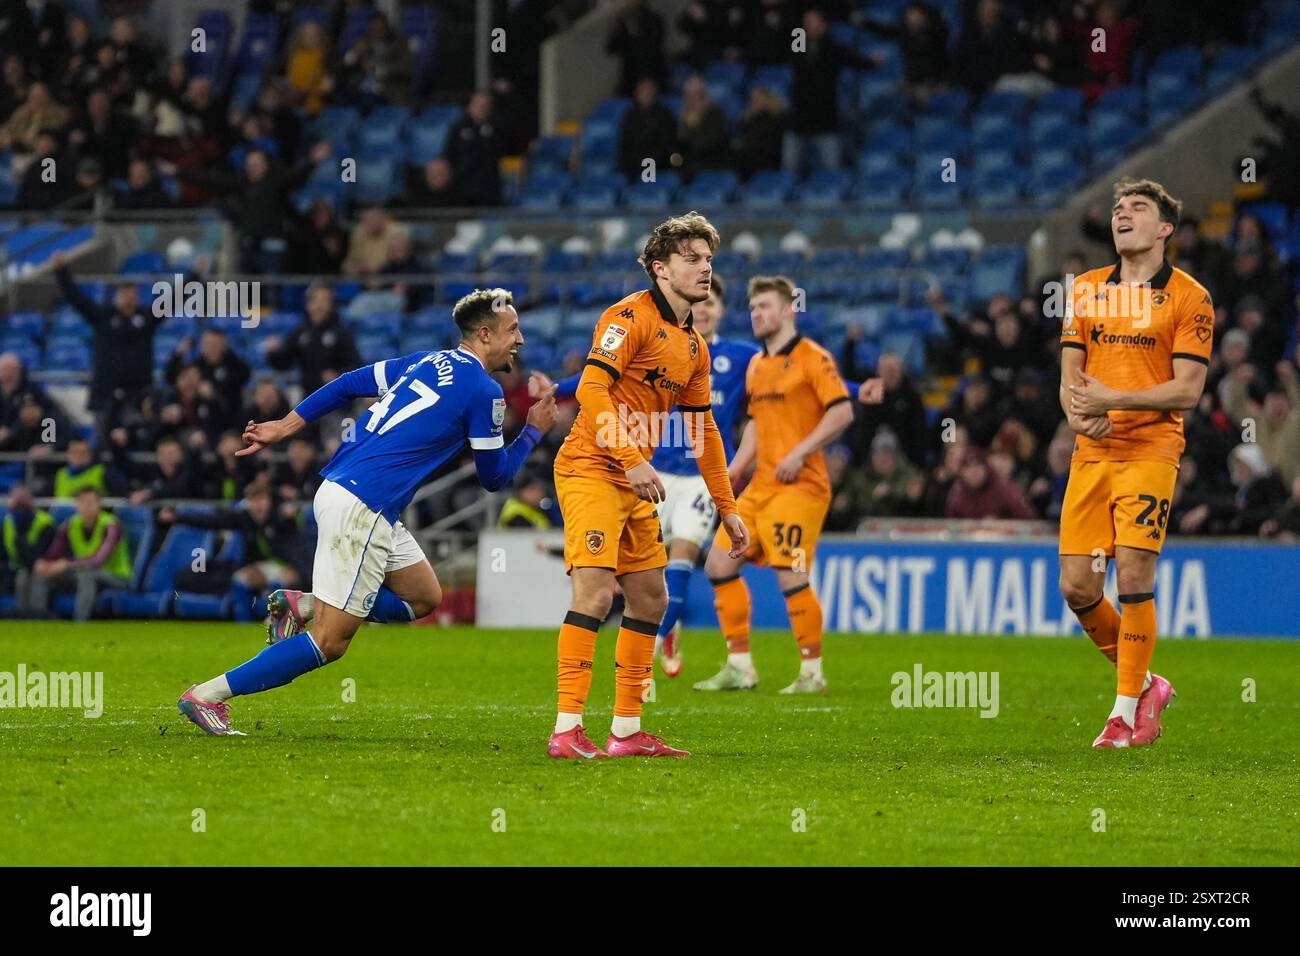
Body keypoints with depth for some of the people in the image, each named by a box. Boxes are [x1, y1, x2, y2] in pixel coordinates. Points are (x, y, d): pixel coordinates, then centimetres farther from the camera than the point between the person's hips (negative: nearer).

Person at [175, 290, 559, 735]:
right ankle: (207, 695, -8)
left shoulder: (428, 362, 16)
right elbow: (494, 476, 2)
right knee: (330, 642, -7)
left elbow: (348, 384, 16)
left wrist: (285, 426, 18)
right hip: (361, 509, -9)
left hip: (340, 487, 9)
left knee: (424, 598, 19)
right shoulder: (484, 391, -7)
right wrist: (533, 431, 16)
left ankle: (302, 605, 11)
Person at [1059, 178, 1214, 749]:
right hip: (1091, 453, 5)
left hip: (1150, 450, -5)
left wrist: (1113, 399, -17)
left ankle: (1127, 710, 0)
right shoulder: (1086, 290, 13)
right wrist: (1078, 413, -8)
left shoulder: (1190, 298, -2)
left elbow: (1187, 390, -8)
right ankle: (1143, 684, 20)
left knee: (1133, 579, -12)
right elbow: (1071, 375, 14)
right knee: (1076, 586, -1)